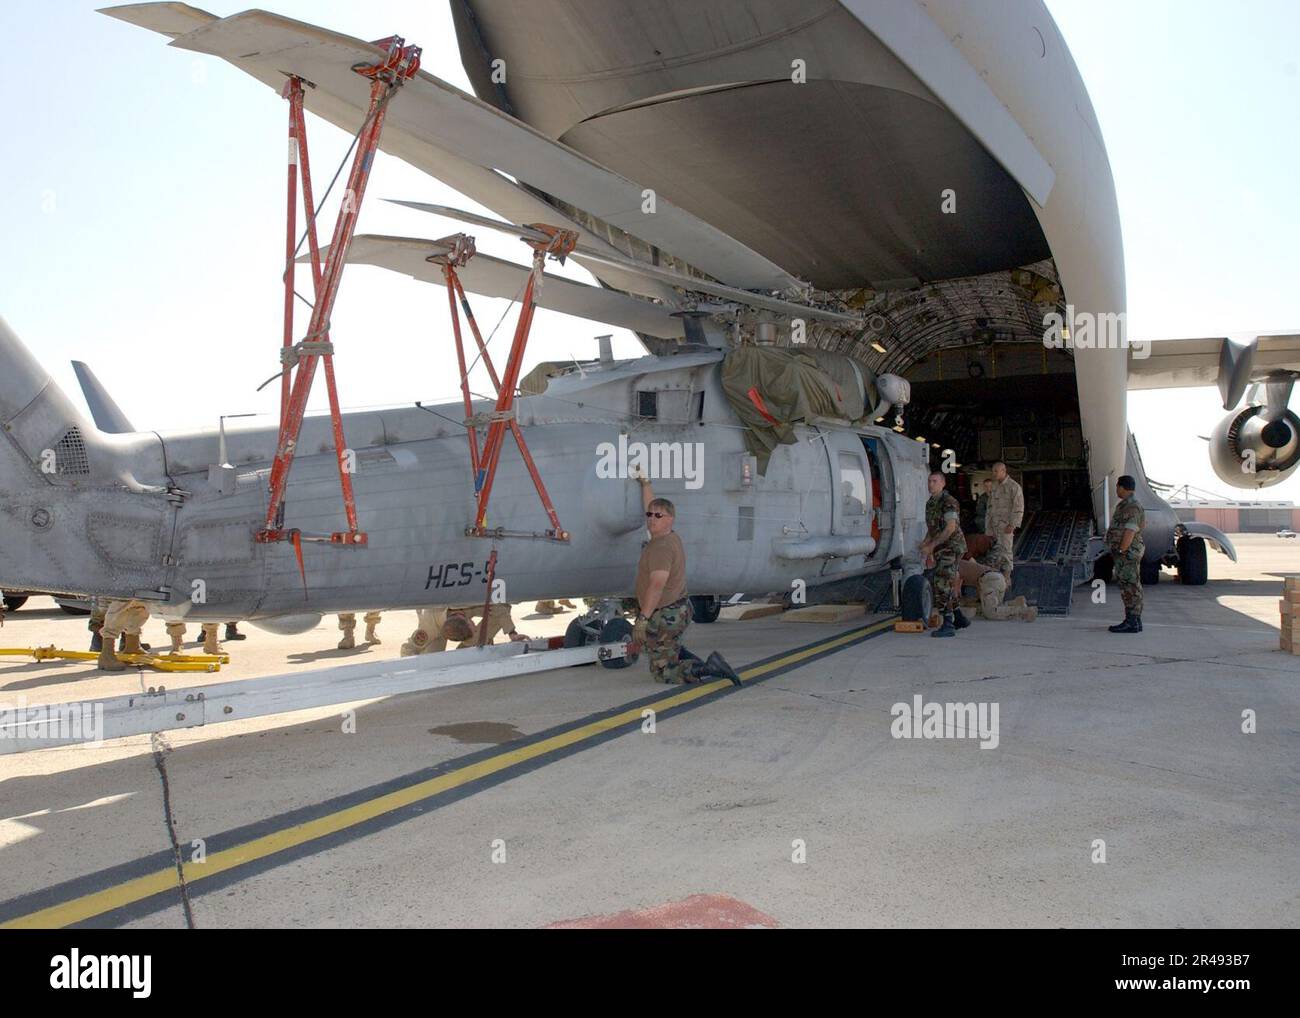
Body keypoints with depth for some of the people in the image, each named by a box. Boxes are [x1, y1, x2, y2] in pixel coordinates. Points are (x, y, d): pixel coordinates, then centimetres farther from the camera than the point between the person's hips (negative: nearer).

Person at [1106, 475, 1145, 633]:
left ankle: (1131, 622, -8)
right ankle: (1135, 621, 15)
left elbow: (1130, 531, -22)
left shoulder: (1132, 507, -15)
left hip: (1127, 553, -10)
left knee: (1129, 587, -9)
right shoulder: (1126, 505, 16)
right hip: (1126, 553, 10)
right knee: (1131, 587, 11)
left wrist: (1120, 550, -20)